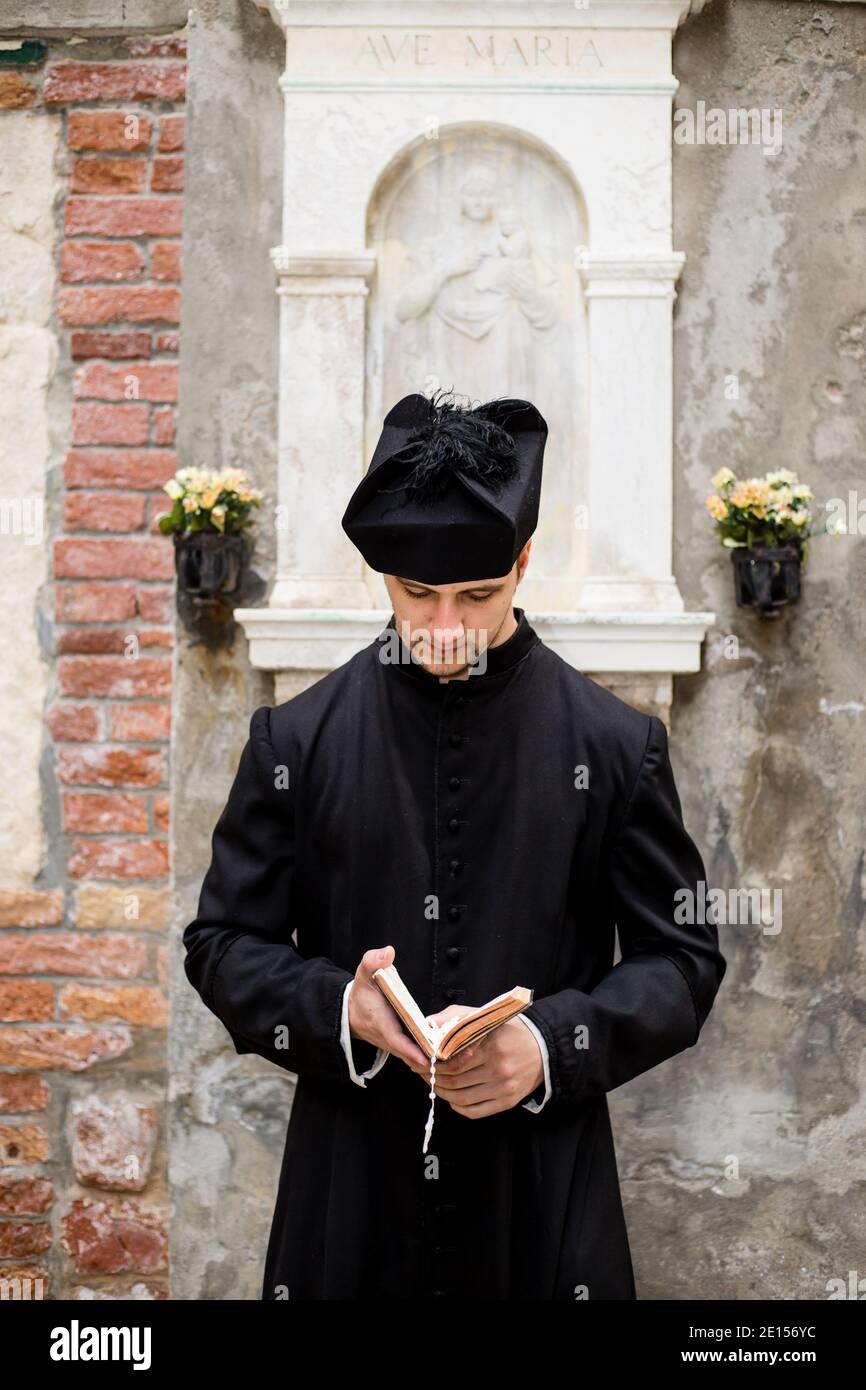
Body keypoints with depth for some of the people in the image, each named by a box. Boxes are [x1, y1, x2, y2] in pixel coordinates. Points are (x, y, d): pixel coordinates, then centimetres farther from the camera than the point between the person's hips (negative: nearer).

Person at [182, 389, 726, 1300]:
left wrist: (555, 1043, -17)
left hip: (546, 1198, 0)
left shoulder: (618, 745, -3)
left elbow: (682, 959, 0)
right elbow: (221, 942, 3)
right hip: (348, 1193, 1)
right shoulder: (297, 739, -1)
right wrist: (340, 1010, -16)